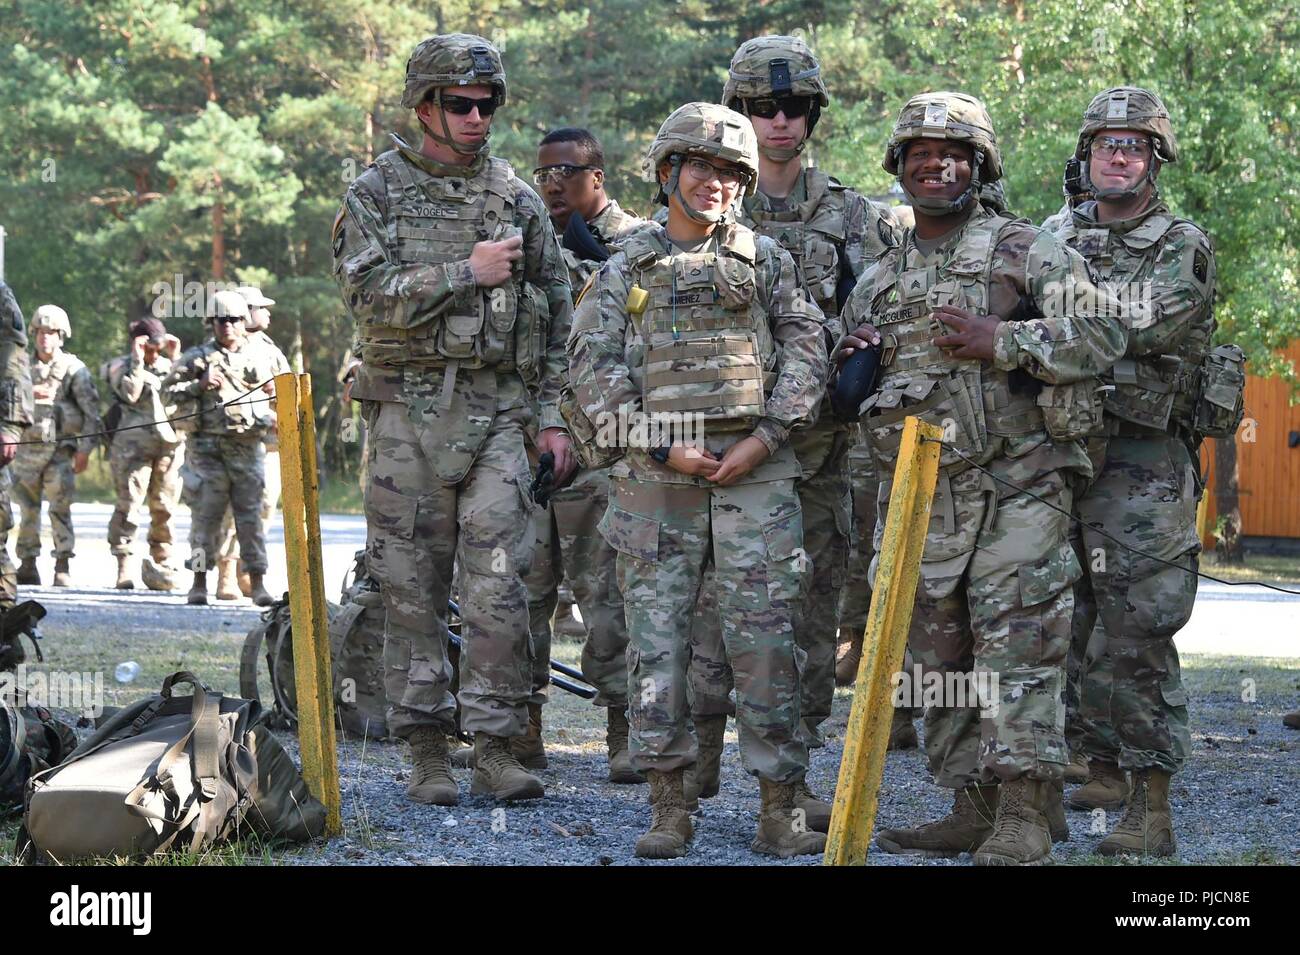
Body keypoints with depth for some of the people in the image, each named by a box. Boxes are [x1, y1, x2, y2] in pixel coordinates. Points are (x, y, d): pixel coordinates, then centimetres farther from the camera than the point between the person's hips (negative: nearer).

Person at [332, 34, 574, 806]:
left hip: (497, 411, 1)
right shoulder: (377, 193, 3)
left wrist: (552, 415, 6)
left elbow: (557, 312, 12)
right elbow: (371, 295, -10)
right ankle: (428, 749, 10)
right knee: (414, 585, 3)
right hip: (408, 408, -1)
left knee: (500, 583, -7)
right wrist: (467, 272, -13)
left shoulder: (517, 199, 10)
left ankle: (496, 748, -1)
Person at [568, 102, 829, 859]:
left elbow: (806, 350, 6)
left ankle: (781, 809, 0)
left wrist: (765, 437, -8)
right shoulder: (627, 268, 11)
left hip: (755, 472, 0)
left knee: (767, 637, -4)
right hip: (656, 478, 1)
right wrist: (663, 448, -7)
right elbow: (594, 369, 3)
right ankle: (670, 807, 7)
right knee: (658, 635, 0)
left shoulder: (766, 259, 13)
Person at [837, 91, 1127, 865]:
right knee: (941, 656, 8)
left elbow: (1103, 332, -9)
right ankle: (973, 808, 15)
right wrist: (853, 370, 4)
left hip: (1016, 490, -6)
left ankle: (1026, 819, -10)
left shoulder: (1024, 250, 1)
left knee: (1016, 648, -11)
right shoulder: (877, 284, 18)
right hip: (918, 496, 6)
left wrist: (1000, 341, -16)